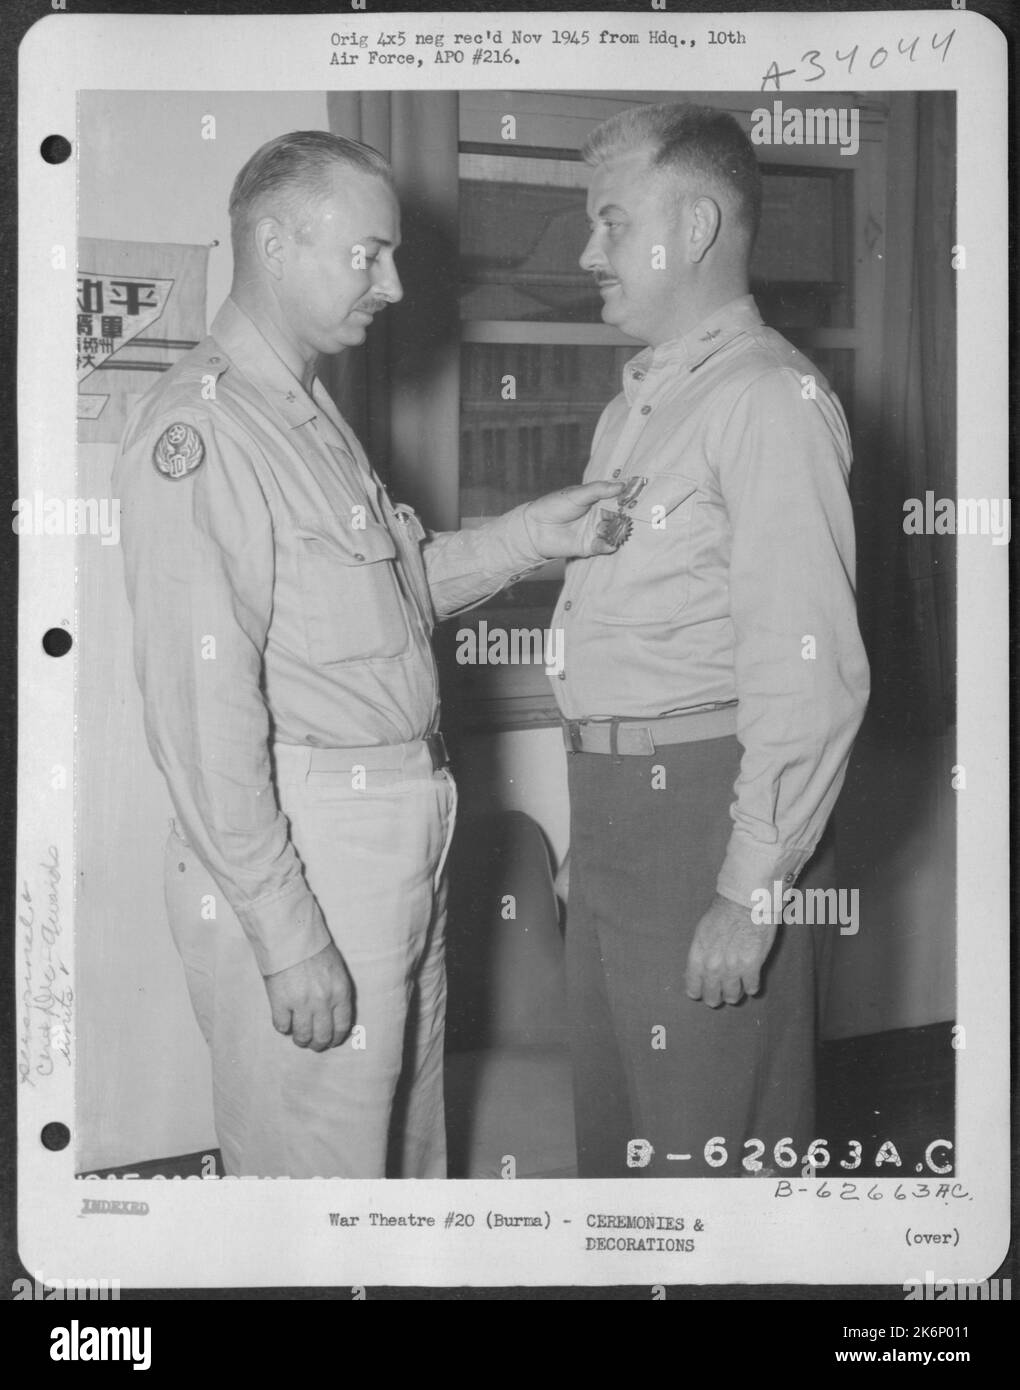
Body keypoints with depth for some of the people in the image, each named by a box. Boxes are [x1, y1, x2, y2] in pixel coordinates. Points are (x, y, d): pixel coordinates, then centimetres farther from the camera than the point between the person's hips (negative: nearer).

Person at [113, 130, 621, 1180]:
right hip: (297, 855, -10)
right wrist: (287, 938, -21)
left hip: (399, 846, 10)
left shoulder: (310, 411, 15)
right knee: (317, 1171, 1)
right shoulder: (195, 432, -17)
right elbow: (202, 710, -21)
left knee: (411, 1152, 20)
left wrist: (526, 538, 8)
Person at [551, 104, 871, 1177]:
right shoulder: (633, 405, 17)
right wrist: (589, 823, 15)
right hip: (612, 800, 9)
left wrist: (751, 889, -20)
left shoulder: (768, 401, -13)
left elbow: (809, 675, -20)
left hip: (707, 800, -9)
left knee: (713, 1147, 2)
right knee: (614, 1126, 18)